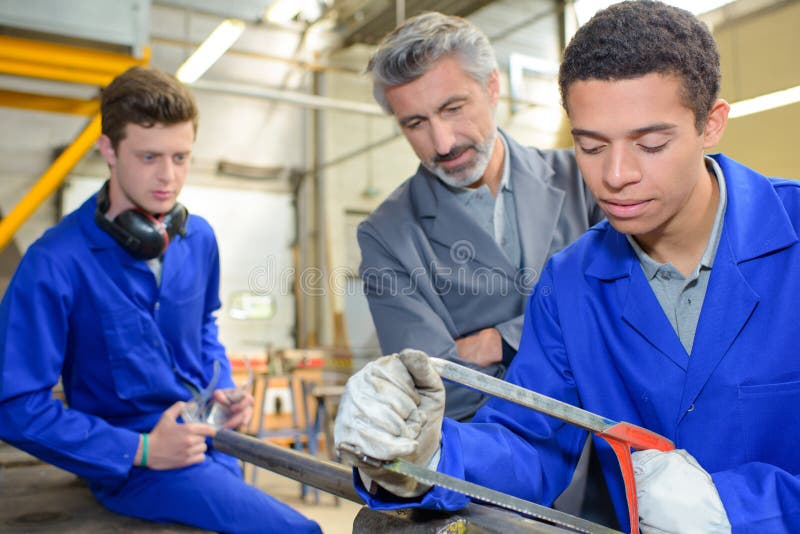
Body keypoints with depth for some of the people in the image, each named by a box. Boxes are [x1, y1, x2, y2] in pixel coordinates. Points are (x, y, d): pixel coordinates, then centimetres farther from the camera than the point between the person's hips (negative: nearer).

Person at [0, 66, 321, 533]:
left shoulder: (199, 238, -3)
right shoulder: (56, 263, -20)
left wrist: (224, 389, -1)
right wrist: (140, 451, -19)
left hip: (212, 442, 6)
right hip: (131, 463, -5)